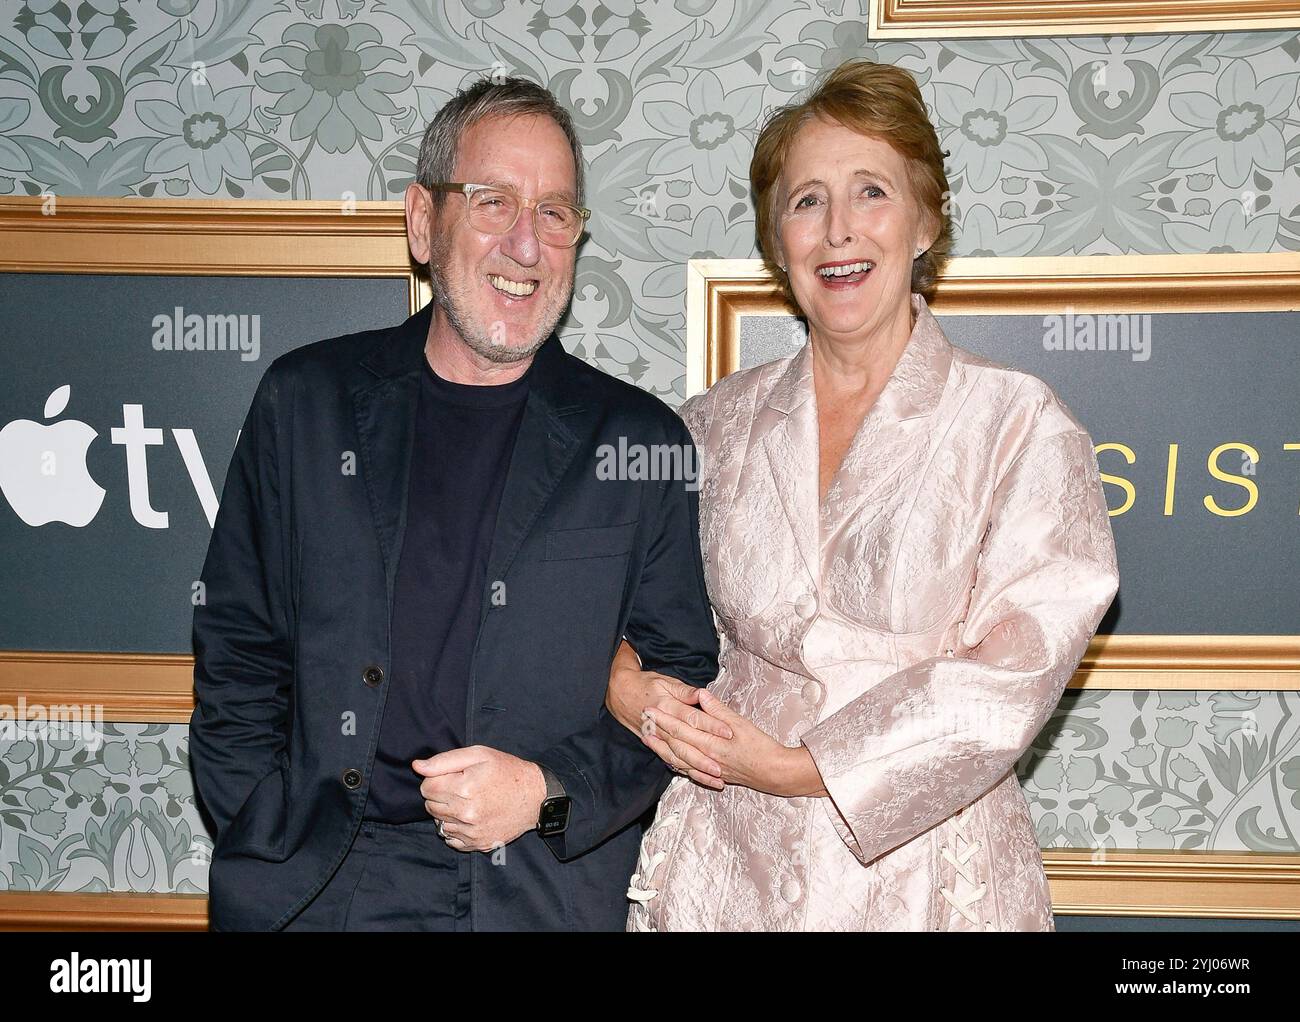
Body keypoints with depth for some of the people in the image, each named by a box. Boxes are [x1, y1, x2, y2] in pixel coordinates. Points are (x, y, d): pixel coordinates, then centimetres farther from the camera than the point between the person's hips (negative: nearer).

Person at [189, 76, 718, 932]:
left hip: (546, 894, 0)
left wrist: (550, 790, -12)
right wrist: (273, 841, -4)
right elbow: (236, 652, 6)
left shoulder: (642, 441, -1)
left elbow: (685, 679, 1)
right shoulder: (305, 401, 3)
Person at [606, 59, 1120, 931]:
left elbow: (1015, 671, -13)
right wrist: (624, 684, -8)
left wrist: (803, 767, -16)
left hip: (922, 870, -3)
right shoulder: (722, 420, 4)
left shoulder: (1020, 425, -7)